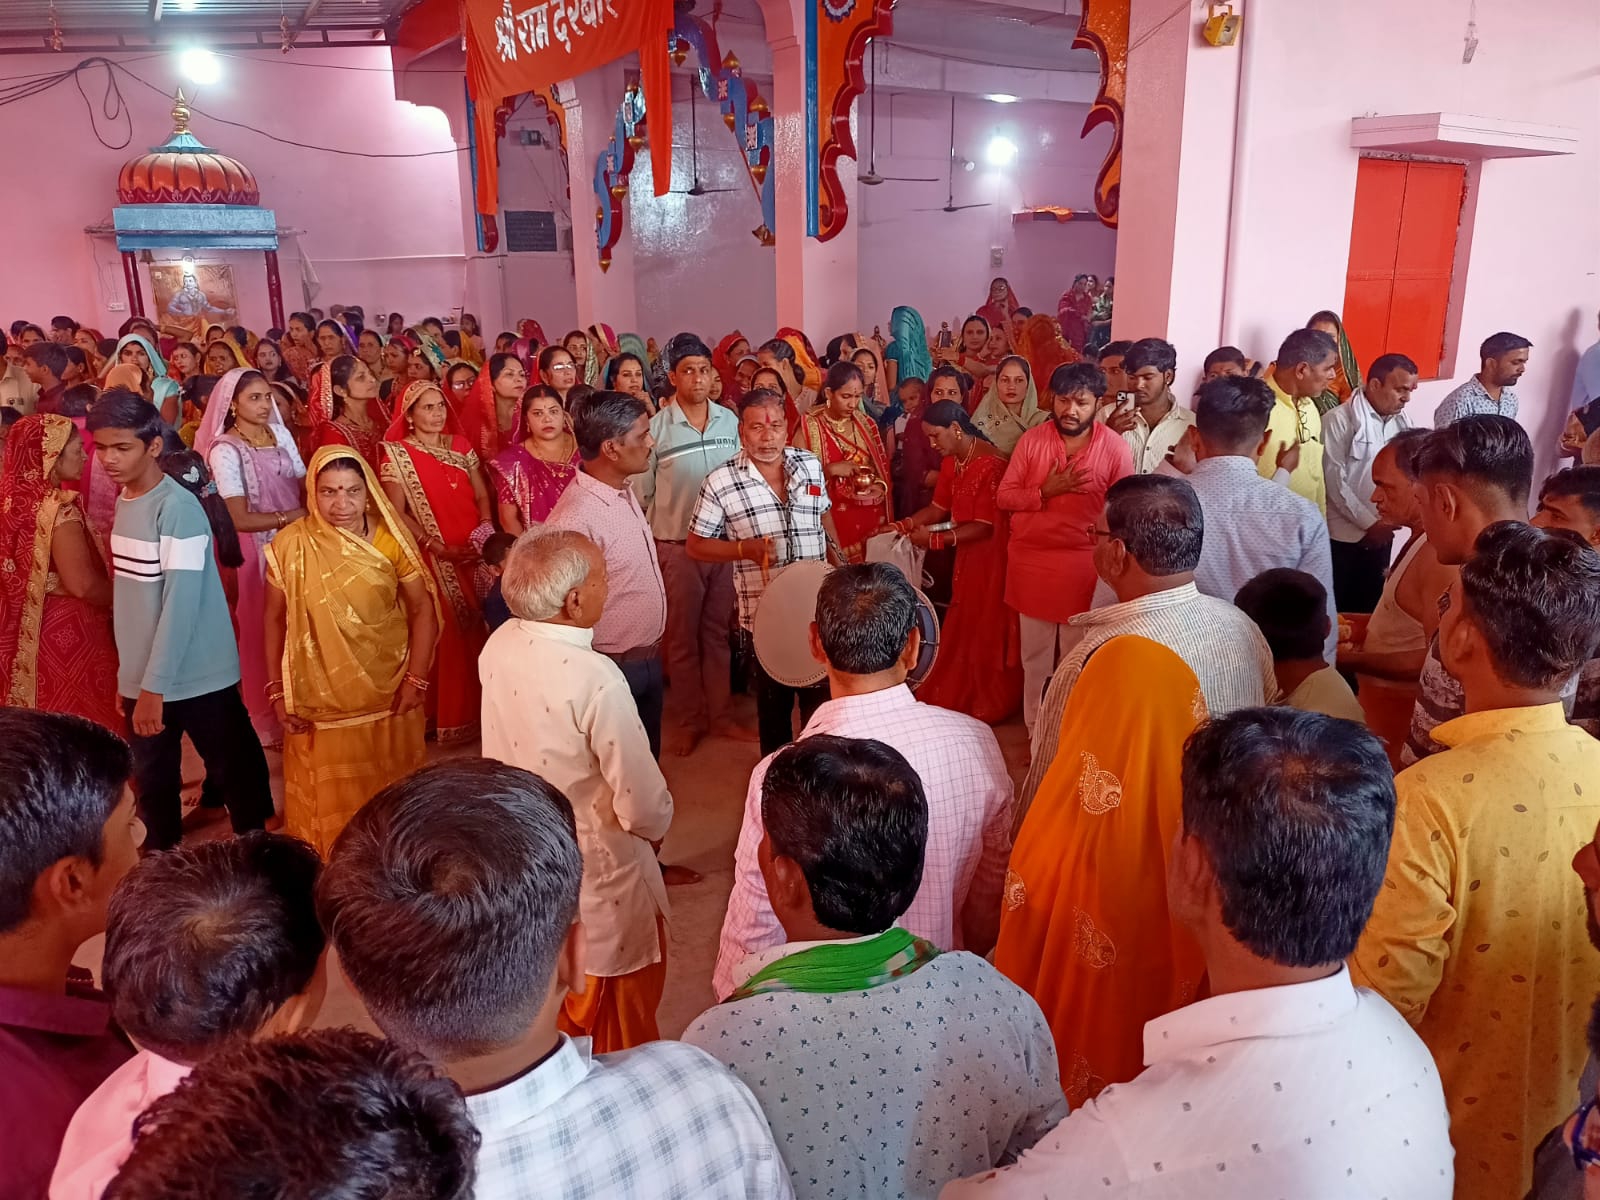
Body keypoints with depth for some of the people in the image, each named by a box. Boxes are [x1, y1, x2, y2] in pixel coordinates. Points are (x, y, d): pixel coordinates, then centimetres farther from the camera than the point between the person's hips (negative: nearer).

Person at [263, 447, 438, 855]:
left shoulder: (389, 541, -8)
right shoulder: (290, 545, -8)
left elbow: (423, 608, -4)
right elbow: (274, 620, -1)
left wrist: (416, 679, -10)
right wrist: (277, 690, -2)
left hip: (389, 698, 1)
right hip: (320, 702, 0)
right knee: (329, 804, 11)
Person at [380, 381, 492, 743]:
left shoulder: (461, 446, 10)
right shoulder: (397, 455, -3)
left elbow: (482, 496, 11)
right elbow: (397, 514, -8)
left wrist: (486, 531, -8)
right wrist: (438, 547, -16)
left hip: (476, 554, 4)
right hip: (432, 560, -4)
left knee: (479, 630, 7)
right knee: (446, 634, -2)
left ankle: (482, 708, 20)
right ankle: (449, 717, 10)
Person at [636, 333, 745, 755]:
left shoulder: (730, 420, 0)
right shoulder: (656, 428, -10)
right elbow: (639, 495, -4)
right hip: (676, 546, -3)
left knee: (717, 632, 13)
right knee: (683, 637, 10)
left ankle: (720, 713, 25)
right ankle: (689, 720, 22)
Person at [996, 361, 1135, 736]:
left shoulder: (1116, 447, -6)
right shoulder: (1031, 439, 0)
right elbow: (1003, 496, 0)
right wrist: (1045, 492, -15)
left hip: (1085, 566, -2)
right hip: (1032, 561, 3)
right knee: (1035, 655, 14)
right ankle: (1035, 732, 28)